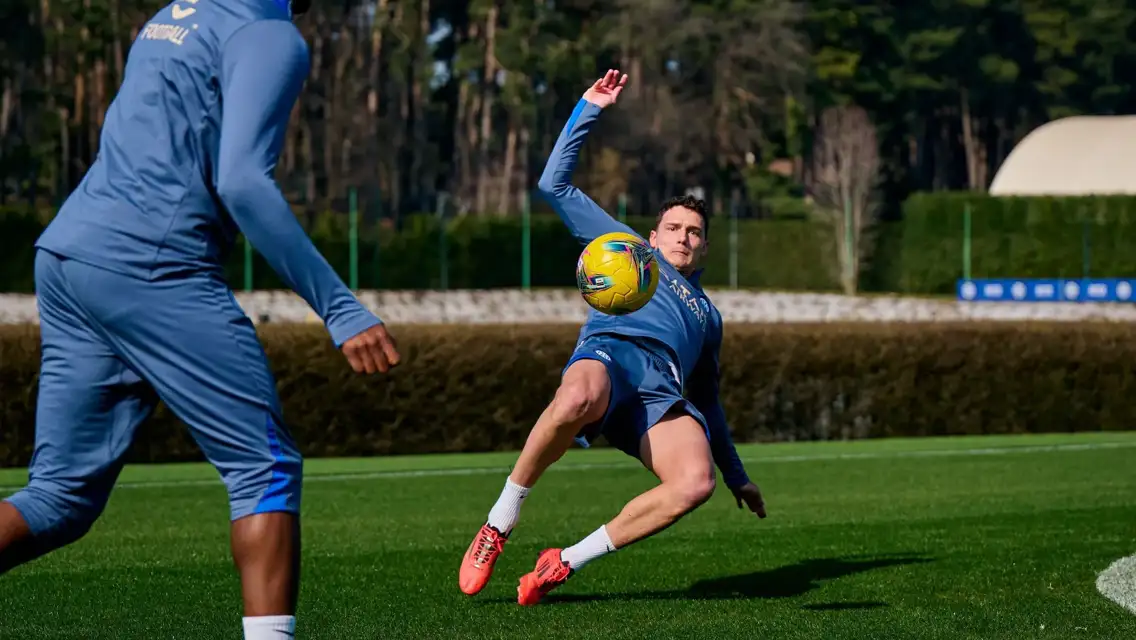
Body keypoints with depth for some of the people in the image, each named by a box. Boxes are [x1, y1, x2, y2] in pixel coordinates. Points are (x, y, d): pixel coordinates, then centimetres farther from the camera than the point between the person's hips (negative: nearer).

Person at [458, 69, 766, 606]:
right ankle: (499, 524, -25)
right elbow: (556, 185, 32)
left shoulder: (708, 315, 42)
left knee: (694, 483, -32)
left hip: (664, 391, 3)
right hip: (609, 351, -3)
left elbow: (708, 404, 46)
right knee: (574, 402, -44)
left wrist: (737, 477, 43)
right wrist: (588, 112, 28)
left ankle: (566, 562, -20)